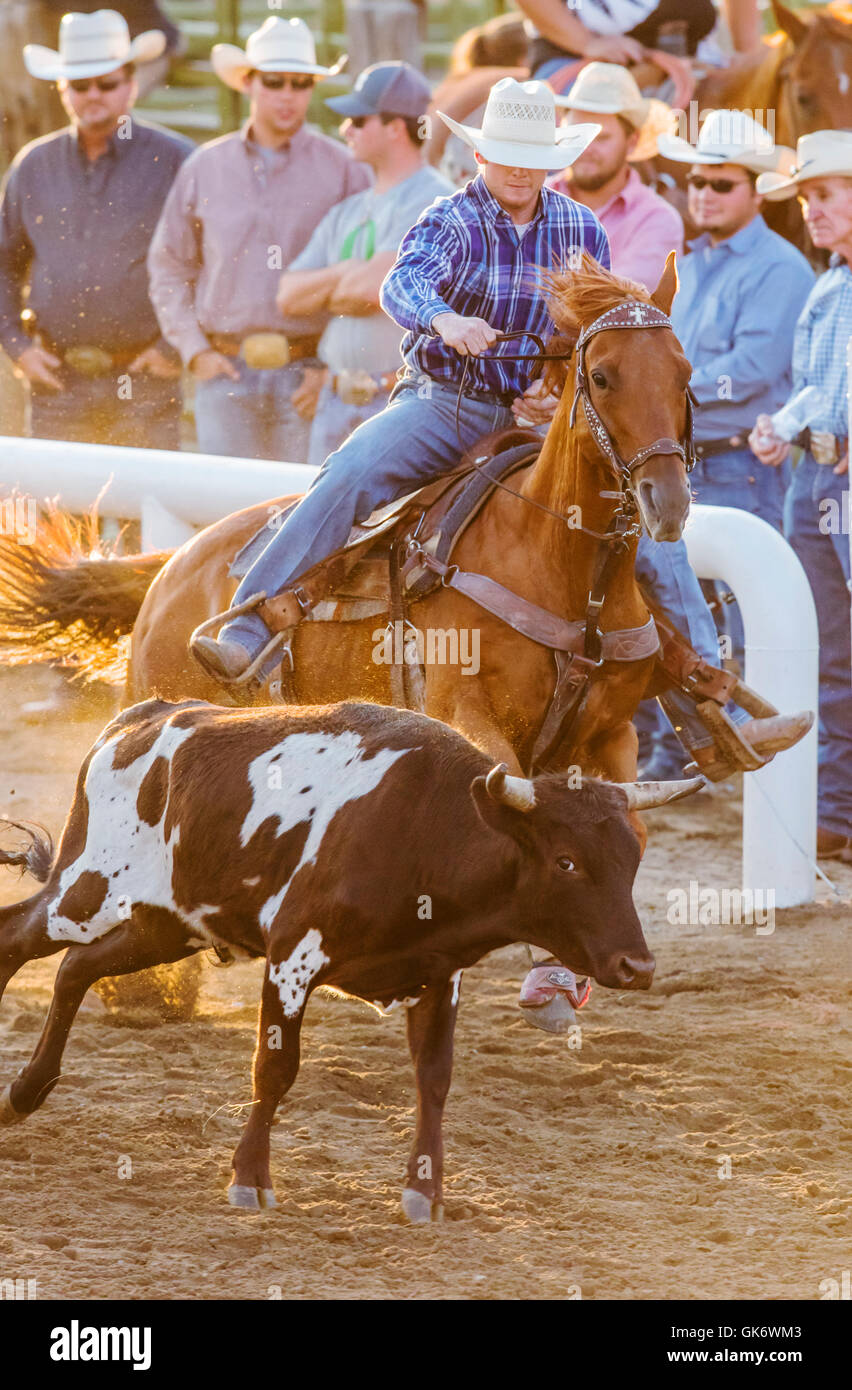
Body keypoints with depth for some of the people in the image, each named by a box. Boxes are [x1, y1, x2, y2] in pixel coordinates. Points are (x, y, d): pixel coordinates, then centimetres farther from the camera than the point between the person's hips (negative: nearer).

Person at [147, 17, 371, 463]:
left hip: (309, 375, -2)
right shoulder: (205, 168, 9)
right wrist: (195, 350, 3)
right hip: (228, 373, 2)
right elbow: (169, 267, 14)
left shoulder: (343, 170, 2)